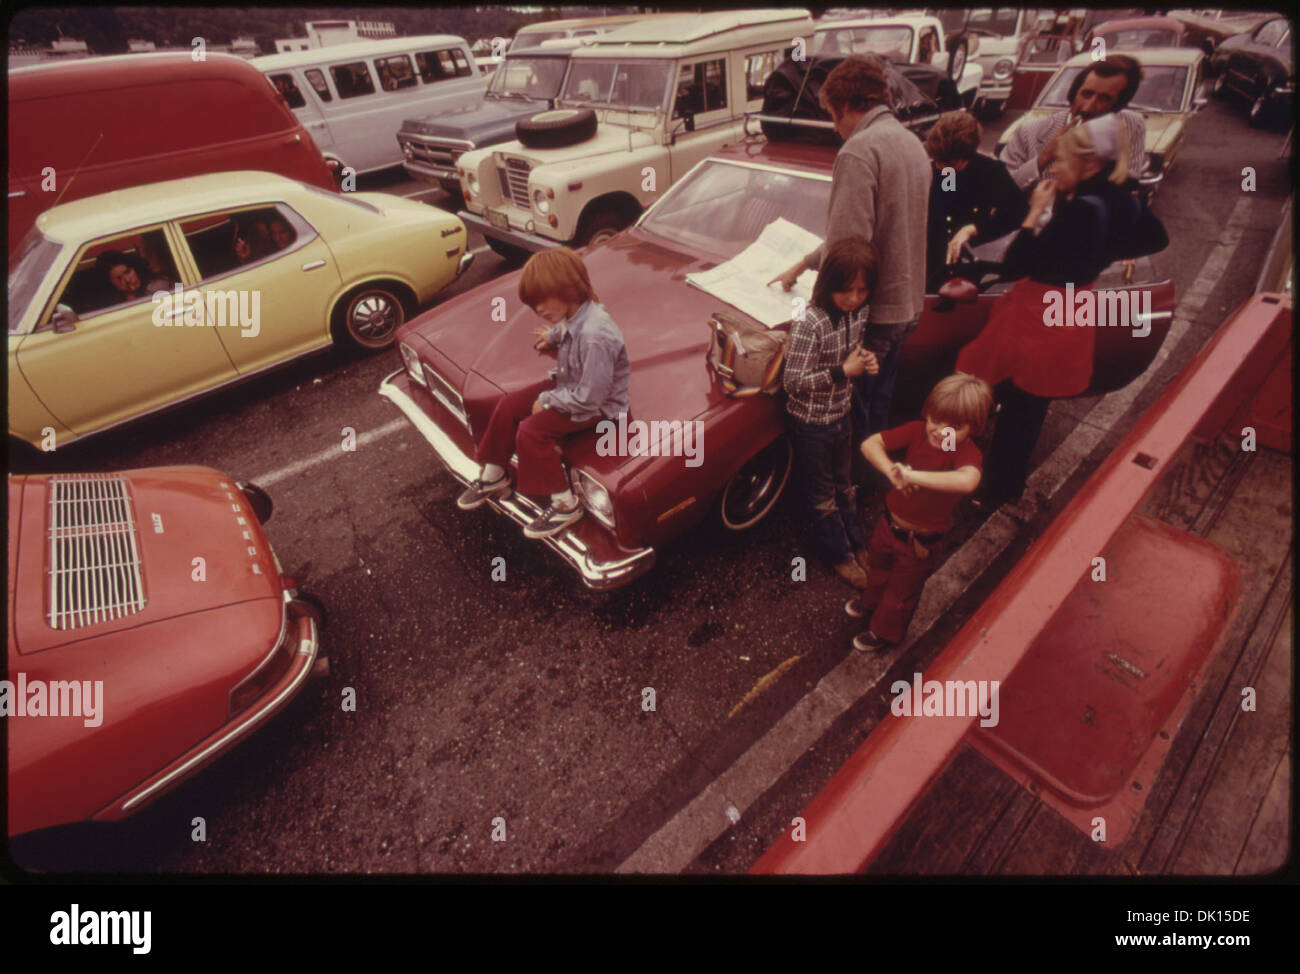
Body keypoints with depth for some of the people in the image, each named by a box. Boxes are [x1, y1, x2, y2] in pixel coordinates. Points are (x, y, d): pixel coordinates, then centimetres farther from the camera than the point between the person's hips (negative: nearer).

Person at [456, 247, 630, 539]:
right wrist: (553, 335, 9)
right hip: (570, 384, 9)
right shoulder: (576, 313, -6)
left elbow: (590, 397, -29)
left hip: (597, 405, -9)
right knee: (508, 405, 4)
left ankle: (565, 504, -4)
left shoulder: (595, 337, -34)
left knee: (531, 432, -20)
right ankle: (493, 476, 24)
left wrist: (547, 400, -19)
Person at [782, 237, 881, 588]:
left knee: (843, 483, 25)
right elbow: (793, 382, -27)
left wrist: (864, 362, -10)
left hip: (841, 415, 7)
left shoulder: (857, 313, -5)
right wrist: (842, 372, -28)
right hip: (810, 424, -7)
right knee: (822, 494, 14)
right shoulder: (809, 324, -28)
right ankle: (839, 553, 34)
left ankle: (855, 542, 45)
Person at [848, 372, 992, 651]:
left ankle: (883, 631, 49)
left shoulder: (967, 453, -28)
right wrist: (892, 471, -39)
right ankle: (870, 602, 64)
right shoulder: (916, 431, -16)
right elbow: (870, 444, -23)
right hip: (889, 523, 4)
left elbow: (967, 481, -51)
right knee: (877, 569, 32)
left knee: (902, 591, 21)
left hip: (919, 541, -4)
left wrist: (913, 475, -53)